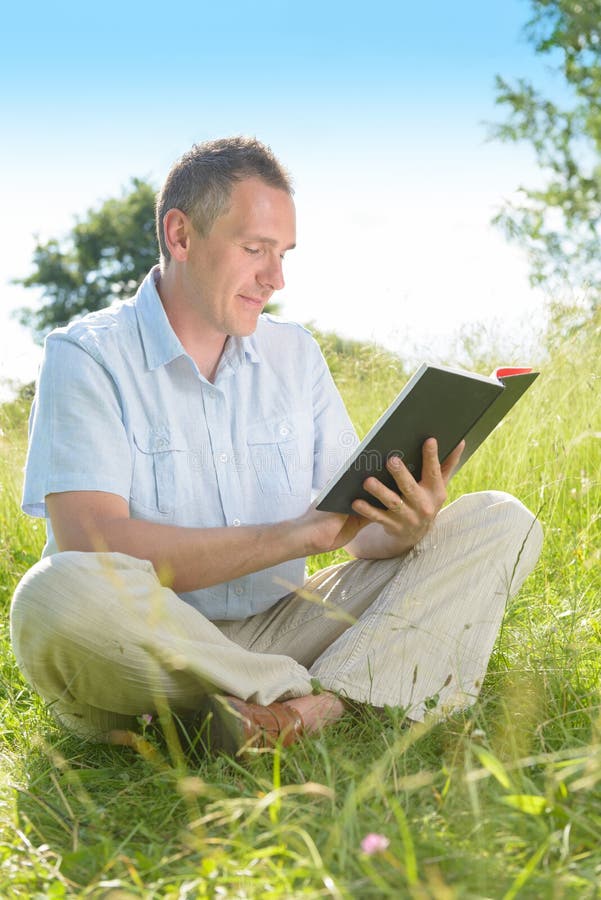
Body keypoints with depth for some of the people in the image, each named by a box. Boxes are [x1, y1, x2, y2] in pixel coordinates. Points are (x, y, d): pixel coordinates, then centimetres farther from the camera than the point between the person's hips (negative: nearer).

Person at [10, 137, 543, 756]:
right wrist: (299, 534, -23)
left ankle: (310, 706, -29)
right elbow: (93, 545, -19)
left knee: (501, 521, -6)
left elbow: (363, 530, 6)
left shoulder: (295, 353, 11)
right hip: (146, 652, -4)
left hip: (279, 631, 5)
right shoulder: (86, 356, -5)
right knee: (55, 595, -39)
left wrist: (405, 530, -20)